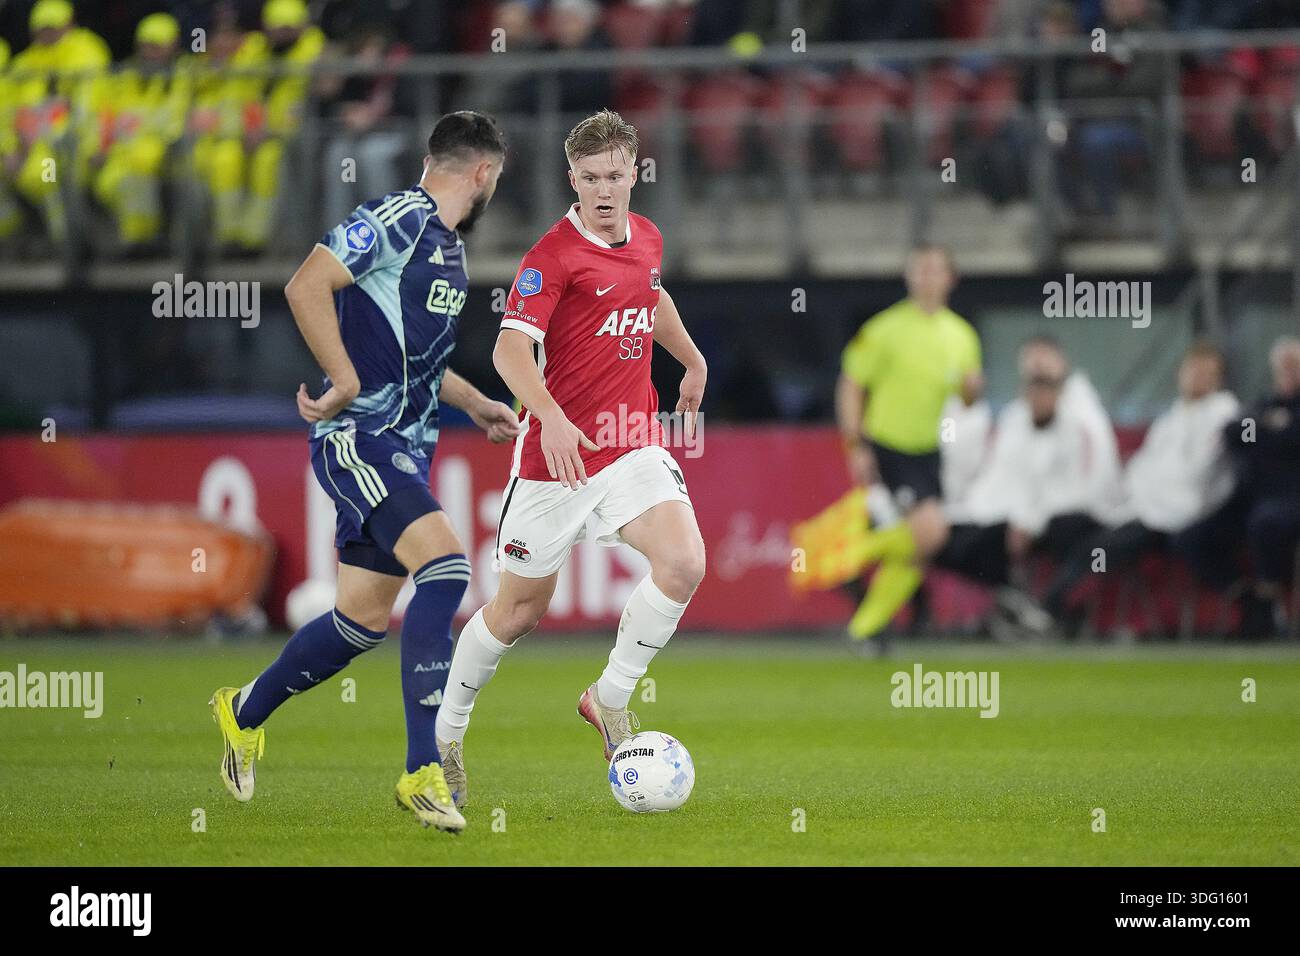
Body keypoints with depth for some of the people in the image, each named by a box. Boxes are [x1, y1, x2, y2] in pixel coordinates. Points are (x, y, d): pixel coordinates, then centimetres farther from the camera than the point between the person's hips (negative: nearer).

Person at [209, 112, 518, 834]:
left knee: (366, 618, 12)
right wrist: (346, 383, -22)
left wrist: (475, 406, 26)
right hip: (358, 438, -10)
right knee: (444, 564, -25)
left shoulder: (448, 245, 18)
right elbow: (305, 286, -21)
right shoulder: (400, 219, -12)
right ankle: (422, 769, -25)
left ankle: (245, 711, 36)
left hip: (405, 448, 10)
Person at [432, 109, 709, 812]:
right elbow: (511, 350, -26)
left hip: (633, 443, 5)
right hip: (559, 450, -5)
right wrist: (550, 418, -41)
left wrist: (694, 364, 39)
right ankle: (446, 732, 28)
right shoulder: (554, 254, -14)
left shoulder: (646, 238, 7)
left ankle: (610, 699, 0)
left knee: (683, 562, -21)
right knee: (520, 608, 5)